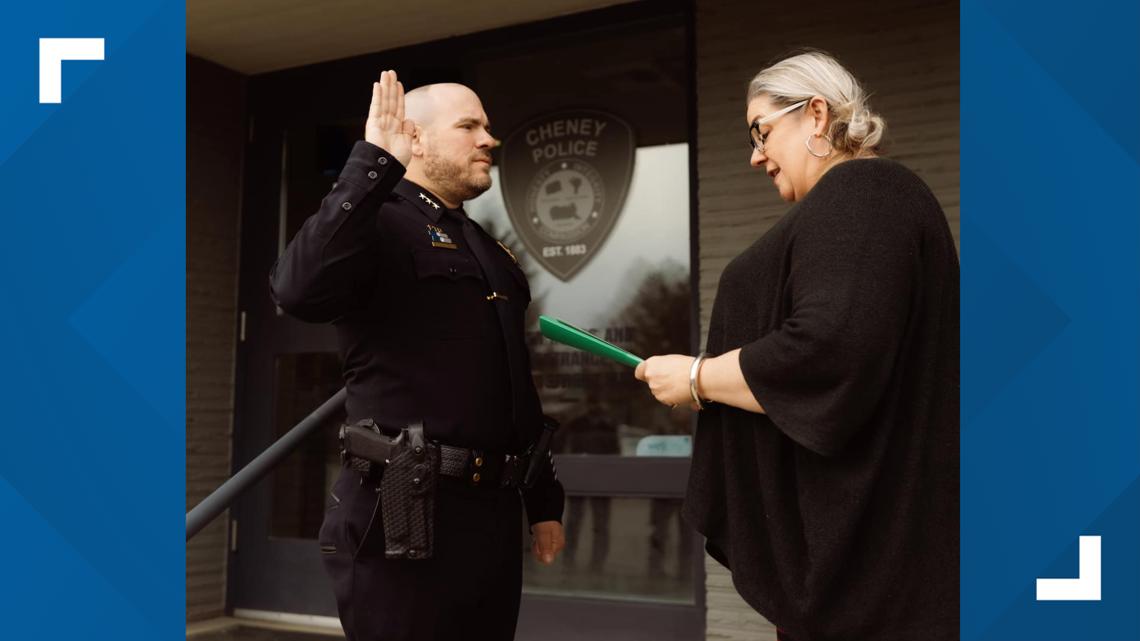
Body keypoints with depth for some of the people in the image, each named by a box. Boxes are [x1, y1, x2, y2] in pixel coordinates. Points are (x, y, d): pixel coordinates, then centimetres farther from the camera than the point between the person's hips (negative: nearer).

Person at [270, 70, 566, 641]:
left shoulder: (490, 250, 19)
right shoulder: (381, 223, -5)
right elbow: (299, 290, -27)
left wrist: (544, 500, 20)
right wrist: (375, 164, -22)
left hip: (494, 512, 8)